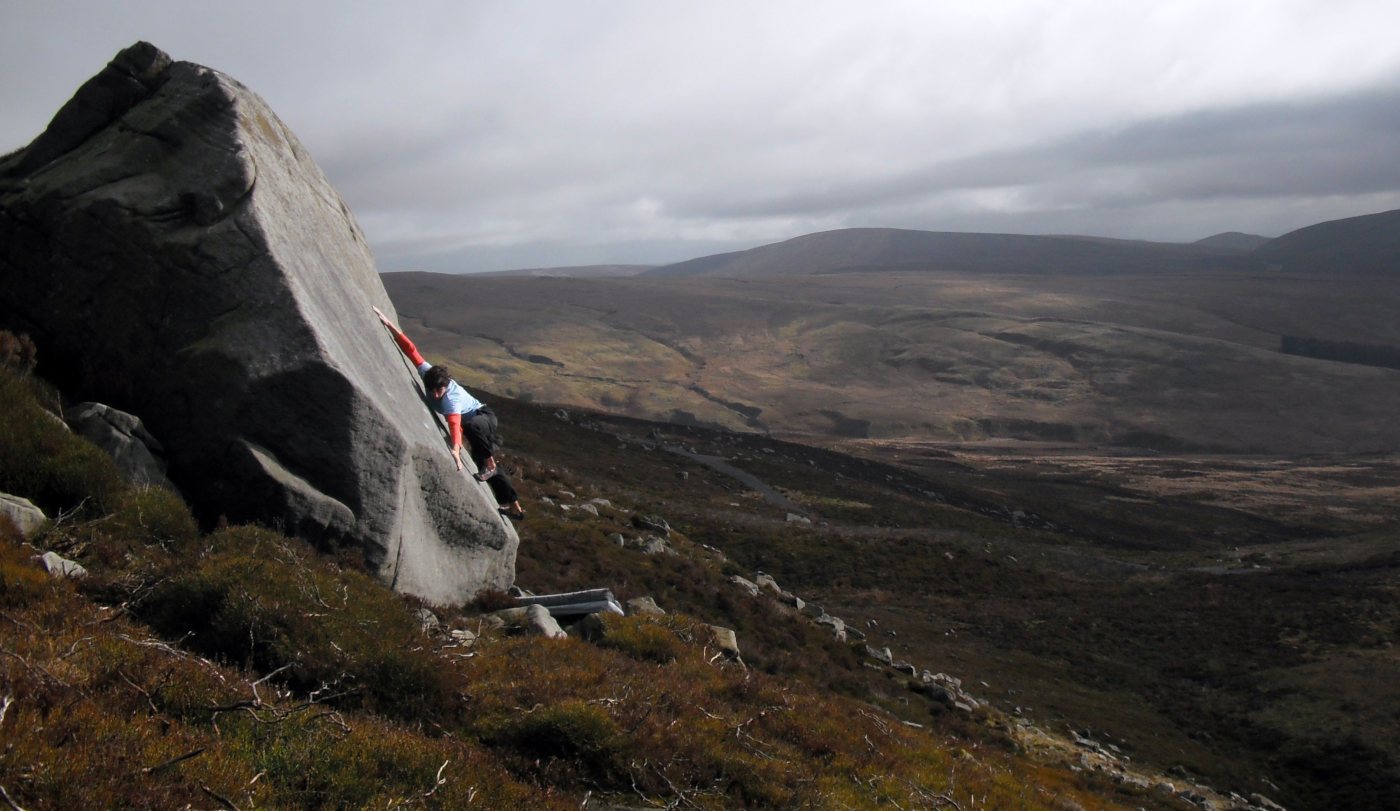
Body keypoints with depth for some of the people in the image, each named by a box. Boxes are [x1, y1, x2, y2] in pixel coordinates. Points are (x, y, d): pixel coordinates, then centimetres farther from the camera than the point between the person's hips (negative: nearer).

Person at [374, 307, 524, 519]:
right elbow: (410, 349, -22)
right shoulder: (427, 373, -22)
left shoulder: (452, 399, -39)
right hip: (471, 422, 8)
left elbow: (455, 425, -54)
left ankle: (490, 464, -25)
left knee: (471, 426, -45)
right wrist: (389, 325, -28)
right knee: (484, 464, 11)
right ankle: (514, 507, 17)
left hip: (484, 417, -8)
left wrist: (456, 449, -69)